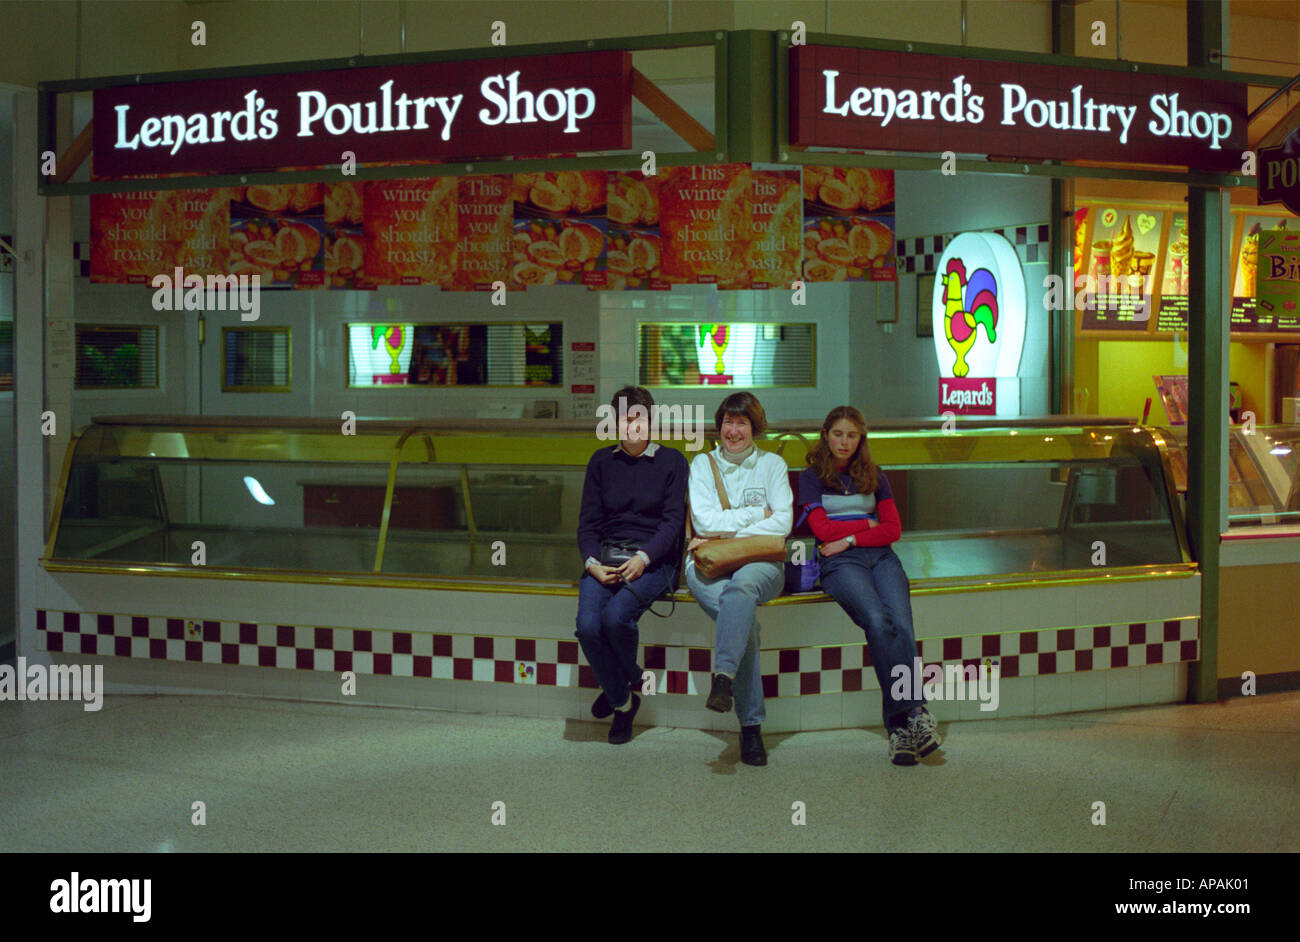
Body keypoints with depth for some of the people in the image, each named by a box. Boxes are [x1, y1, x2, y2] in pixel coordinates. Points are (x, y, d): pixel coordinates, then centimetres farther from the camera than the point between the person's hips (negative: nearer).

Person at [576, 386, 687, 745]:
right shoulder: (602, 461, 14)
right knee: (587, 625, -25)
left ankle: (626, 675, 4)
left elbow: (673, 520, -1)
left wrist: (643, 558, -17)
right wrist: (593, 563, -9)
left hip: (653, 558, -3)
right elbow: (587, 522, 11)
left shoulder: (672, 461, 7)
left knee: (615, 615, -31)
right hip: (605, 555, 3)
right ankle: (622, 700, -1)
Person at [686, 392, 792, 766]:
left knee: (743, 585, -39)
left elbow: (782, 524, 0)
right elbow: (704, 521, -1)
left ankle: (723, 677, -52)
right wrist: (757, 514, -2)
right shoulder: (703, 464, 14)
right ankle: (751, 724, -35)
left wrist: (724, 533, -7)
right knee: (745, 618, -31)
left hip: (761, 563, 0)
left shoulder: (772, 465, 14)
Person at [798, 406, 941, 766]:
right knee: (877, 620, -32)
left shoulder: (874, 476, 22)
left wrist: (850, 538, -1)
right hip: (840, 563, -3)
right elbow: (823, 529, 3)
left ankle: (900, 724, -35)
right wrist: (868, 523, 7)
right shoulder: (812, 477, 15)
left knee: (901, 623, -27)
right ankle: (913, 714, -35)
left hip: (880, 556, 3)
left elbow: (893, 529, 12)